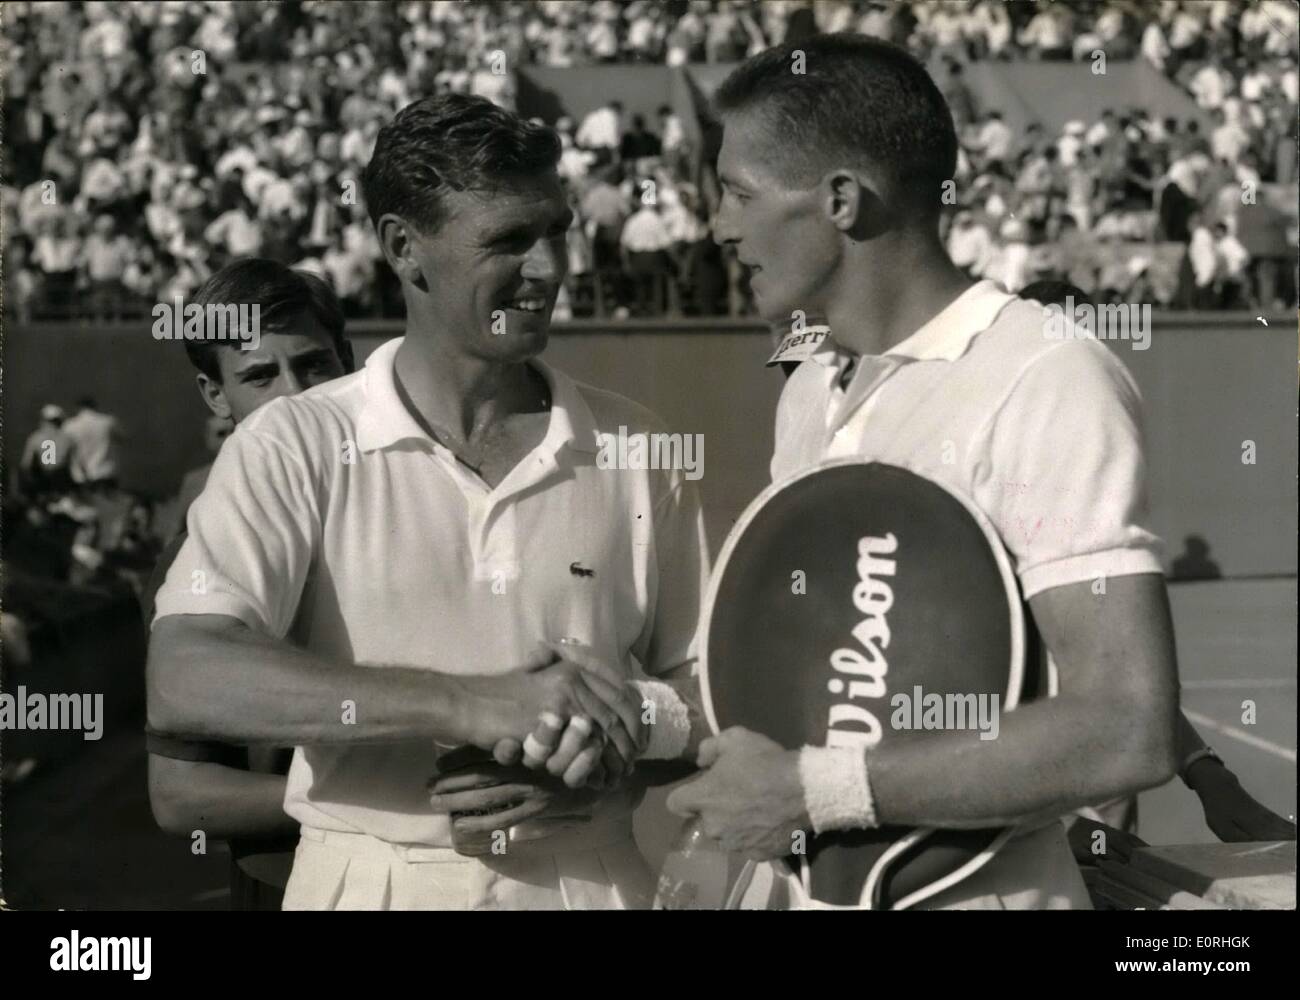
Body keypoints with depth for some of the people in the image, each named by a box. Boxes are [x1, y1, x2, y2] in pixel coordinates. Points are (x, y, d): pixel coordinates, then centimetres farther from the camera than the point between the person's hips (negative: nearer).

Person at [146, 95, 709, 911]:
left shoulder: (634, 449, -1)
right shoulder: (296, 445, -9)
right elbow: (185, 682, -21)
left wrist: (612, 753, -16)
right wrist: (466, 704, -28)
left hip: (589, 880, 2)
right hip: (375, 882, -2)